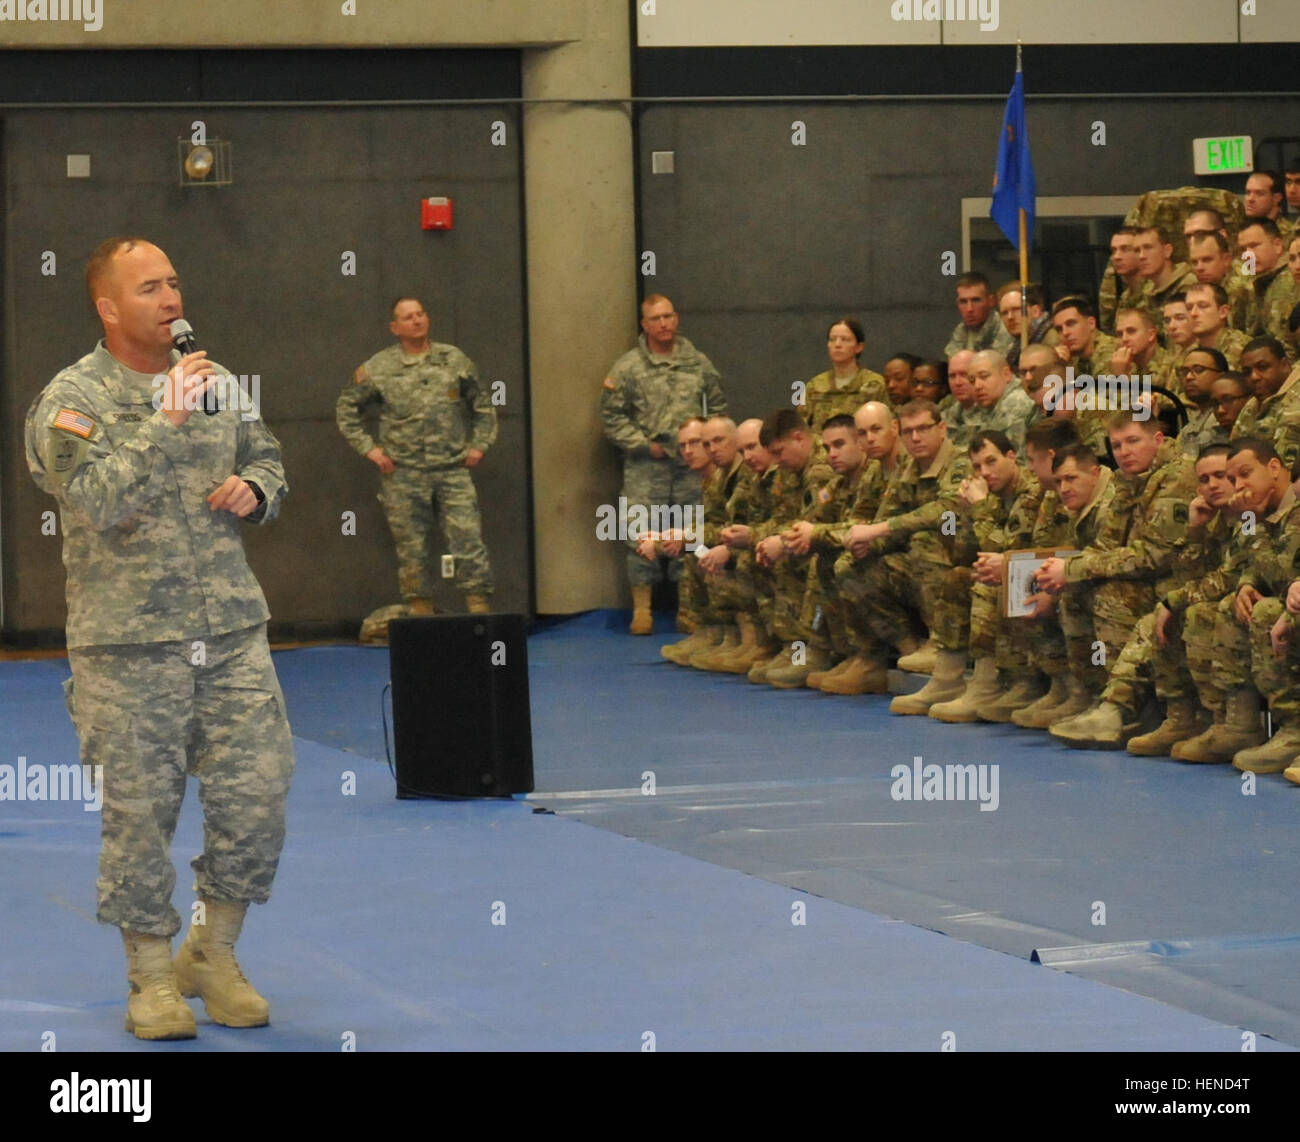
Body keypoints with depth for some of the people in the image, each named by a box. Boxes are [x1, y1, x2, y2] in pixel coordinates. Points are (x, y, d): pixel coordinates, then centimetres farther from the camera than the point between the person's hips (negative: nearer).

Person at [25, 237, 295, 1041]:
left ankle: (215, 953, 19)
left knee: (256, 793, 0)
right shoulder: (73, 400, -6)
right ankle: (152, 976, 15)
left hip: (232, 632, 5)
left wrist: (254, 491, 1)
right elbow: (96, 500, -20)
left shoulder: (214, 383, 11)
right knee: (142, 810, 1)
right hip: (129, 644, -4)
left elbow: (269, 461, 24)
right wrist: (165, 421, -23)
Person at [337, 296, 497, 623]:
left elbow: (483, 404, 19)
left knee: (468, 539, -9)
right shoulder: (378, 368, 4)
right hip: (403, 475, 0)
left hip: (453, 470, 0)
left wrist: (479, 444, 9)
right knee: (413, 548, 3)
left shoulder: (455, 360, 8)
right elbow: (346, 408, 13)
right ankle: (421, 612, 9)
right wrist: (369, 448, 4)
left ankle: (480, 607, -5)